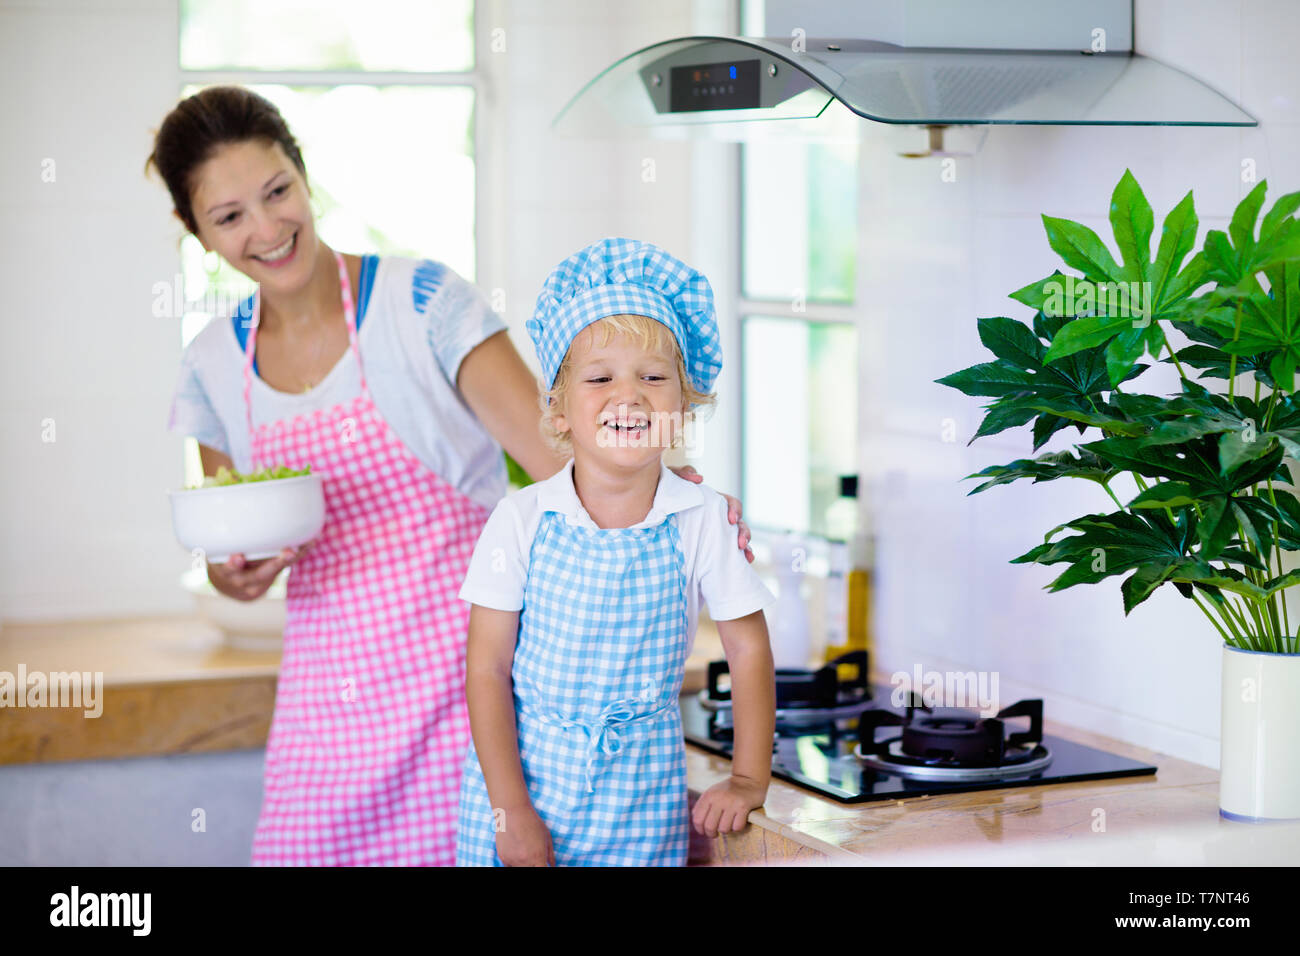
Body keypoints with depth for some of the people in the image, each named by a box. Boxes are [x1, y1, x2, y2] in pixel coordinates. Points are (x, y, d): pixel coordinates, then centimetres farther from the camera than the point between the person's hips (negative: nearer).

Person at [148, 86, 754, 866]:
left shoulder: (420, 302, -7)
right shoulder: (214, 365, 7)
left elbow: (553, 448, -13)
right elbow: (233, 564, 15)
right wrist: (239, 573, -8)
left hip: (461, 669, -4)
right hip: (330, 697, 4)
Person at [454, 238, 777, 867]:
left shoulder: (704, 520, -5)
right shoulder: (522, 520, -8)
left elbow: (748, 648, 5)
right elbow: (487, 670, -6)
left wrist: (749, 781, 3)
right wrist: (511, 808, -11)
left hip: (641, 794, 1)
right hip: (523, 777, 0)